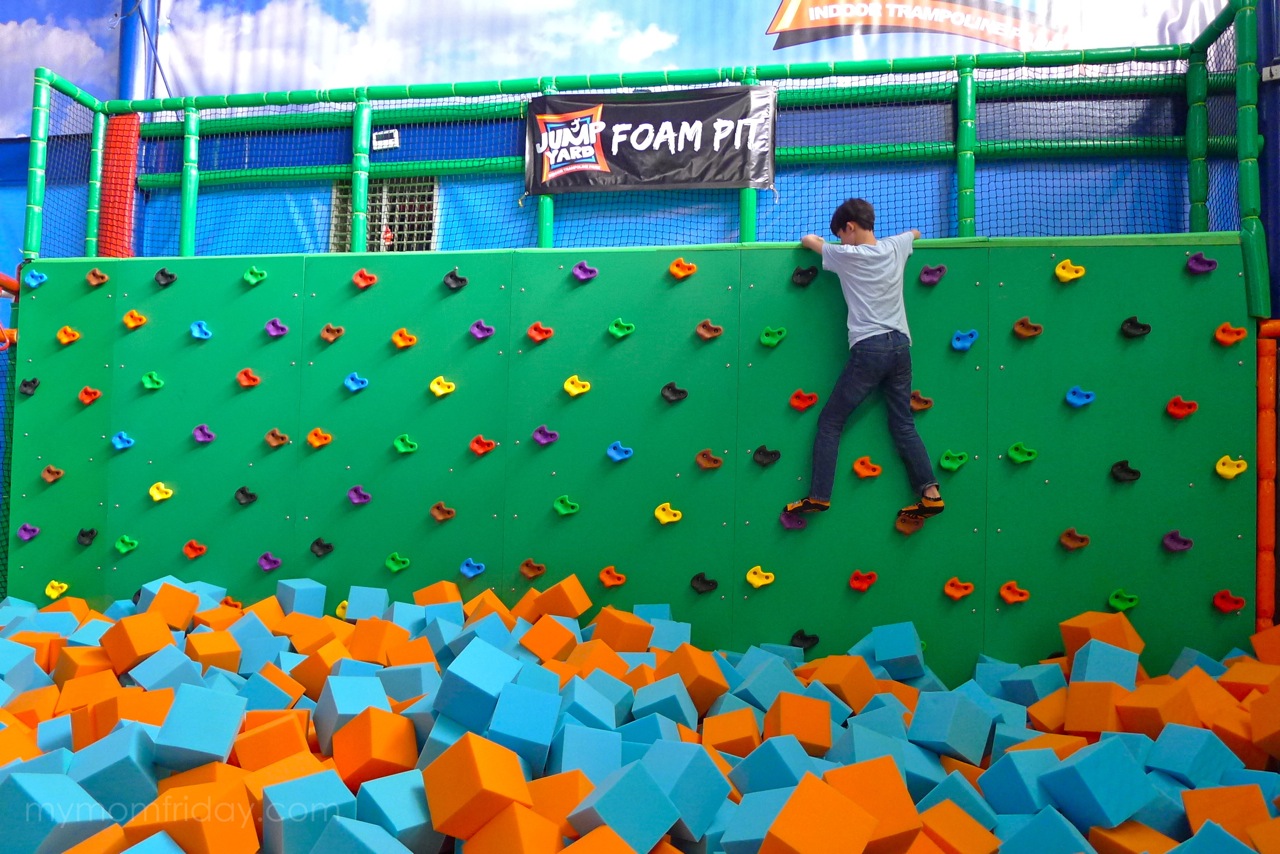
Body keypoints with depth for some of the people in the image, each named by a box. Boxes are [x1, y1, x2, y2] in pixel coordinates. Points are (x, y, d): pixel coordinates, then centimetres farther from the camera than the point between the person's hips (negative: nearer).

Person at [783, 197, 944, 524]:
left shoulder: (847, 256, -2)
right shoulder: (895, 247, 11)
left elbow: (807, 239, 14)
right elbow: (915, 232, 36)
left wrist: (820, 240, 33)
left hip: (869, 349, -5)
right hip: (900, 345, 6)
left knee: (830, 422, 3)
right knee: (903, 424, 11)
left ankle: (818, 497, 1)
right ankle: (931, 493, 3)